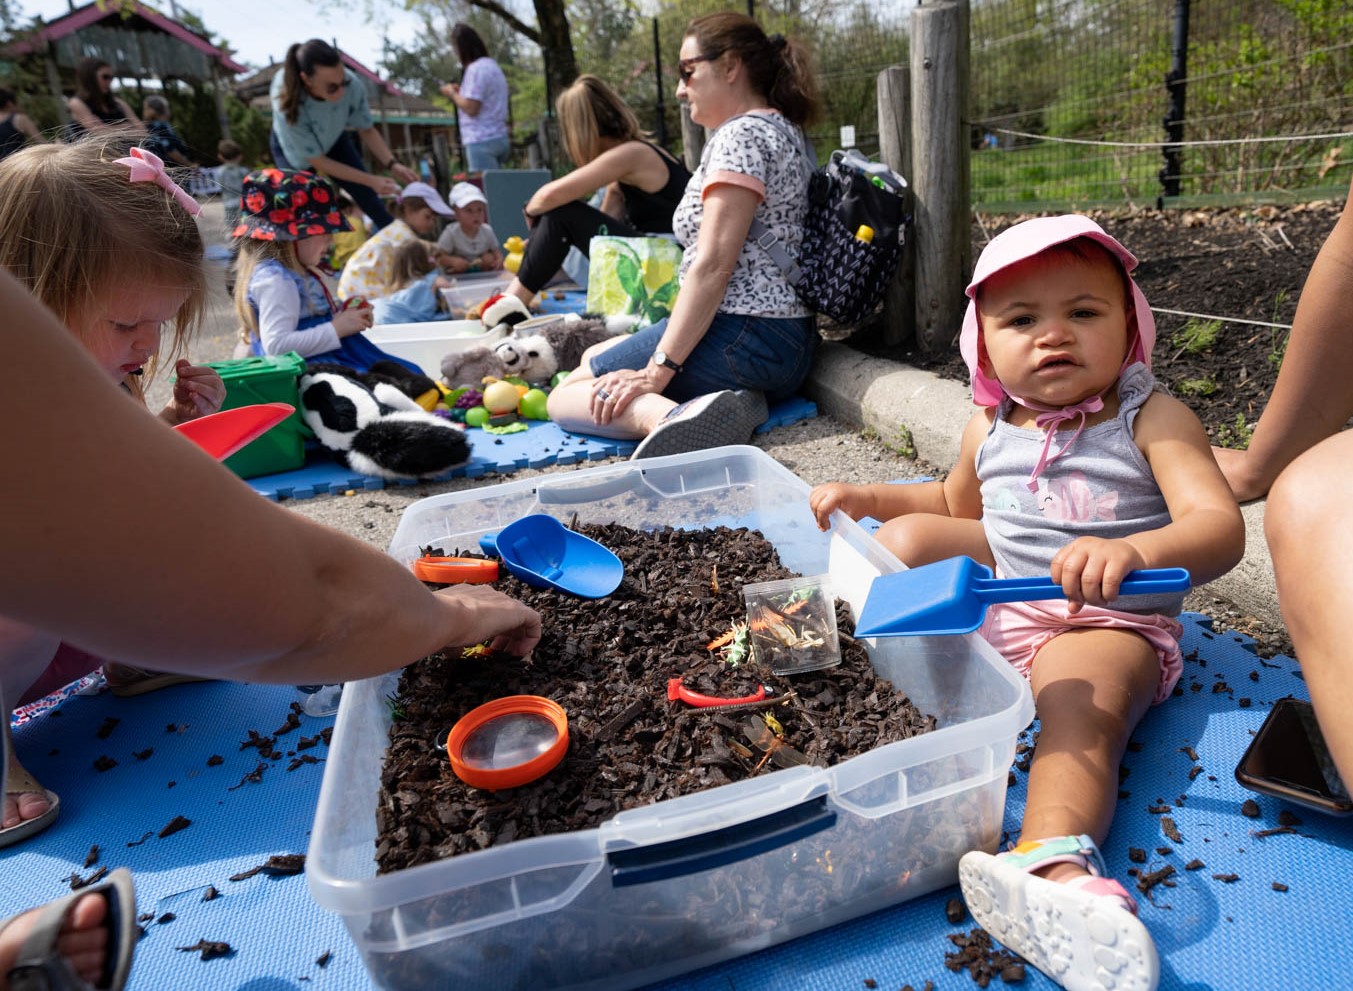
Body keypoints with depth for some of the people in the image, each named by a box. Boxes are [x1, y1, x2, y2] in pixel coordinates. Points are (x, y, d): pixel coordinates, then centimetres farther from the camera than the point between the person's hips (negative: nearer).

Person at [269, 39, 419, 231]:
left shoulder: (352, 85, -37)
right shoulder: (287, 105, -43)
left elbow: (366, 130, -15)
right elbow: (317, 161, -31)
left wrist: (392, 165, -28)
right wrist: (370, 180, -33)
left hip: (334, 139, 3)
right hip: (293, 148, -2)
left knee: (368, 195, 1)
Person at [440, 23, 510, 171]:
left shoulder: (475, 69, -11)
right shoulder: (492, 65, 18)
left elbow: (471, 108, -17)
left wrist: (452, 94, -1)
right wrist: (462, 92, 18)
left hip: (481, 141, -9)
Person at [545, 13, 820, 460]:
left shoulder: (741, 134, -12)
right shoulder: (782, 131, 20)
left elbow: (712, 265, -21)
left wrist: (656, 372, -22)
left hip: (742, 337, -11)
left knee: (565, 395, -4)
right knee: (594, 356, 21)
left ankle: (670, 415, -32)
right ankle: (721, 400, -4)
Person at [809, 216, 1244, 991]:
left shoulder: (1153, 420, -9)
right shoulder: (990, 430, 6)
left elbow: (1220, 530, -23)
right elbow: (958, 501, 26)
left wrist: (1134, 552, -46)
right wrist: (868, 498, 10)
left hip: (1106, 622, -6)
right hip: (995, 596, 6)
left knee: (1082, 710, -34)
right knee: (913, 533, -4)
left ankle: (1055, 866, -57)